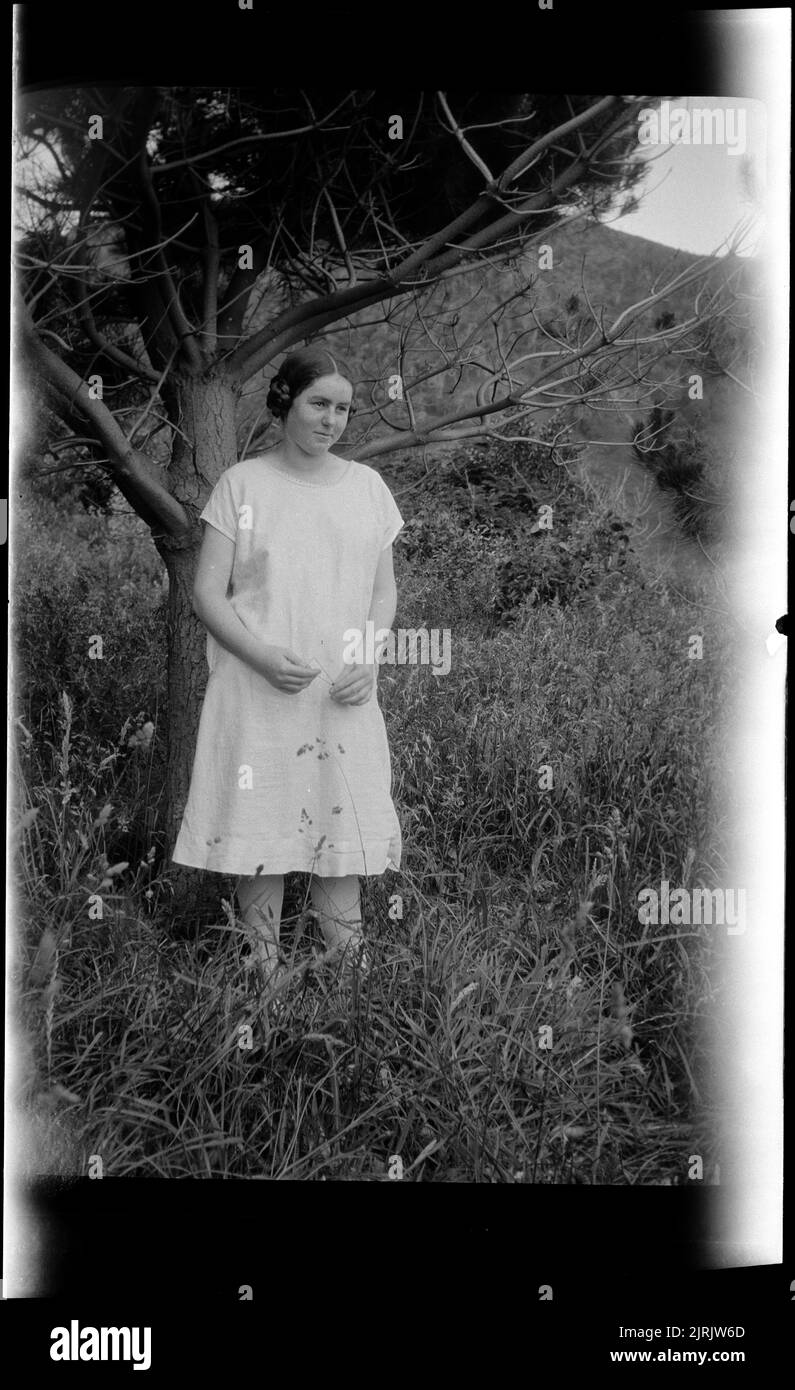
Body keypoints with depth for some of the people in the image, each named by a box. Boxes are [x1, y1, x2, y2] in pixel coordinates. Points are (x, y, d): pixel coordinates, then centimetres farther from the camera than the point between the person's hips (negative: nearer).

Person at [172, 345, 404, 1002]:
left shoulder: (367, 486, 10)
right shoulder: (242, 484, 1)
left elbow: (384, 588, 13)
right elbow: (208, 592, -2)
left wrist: (370, 663, -4)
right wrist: (263, 657, -16)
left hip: (345, 697, 2)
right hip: (259, 694, -2)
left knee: (345, 830, 3)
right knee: (260, 832, 0)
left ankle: (348, 967, 14)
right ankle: (264, 968, 12)